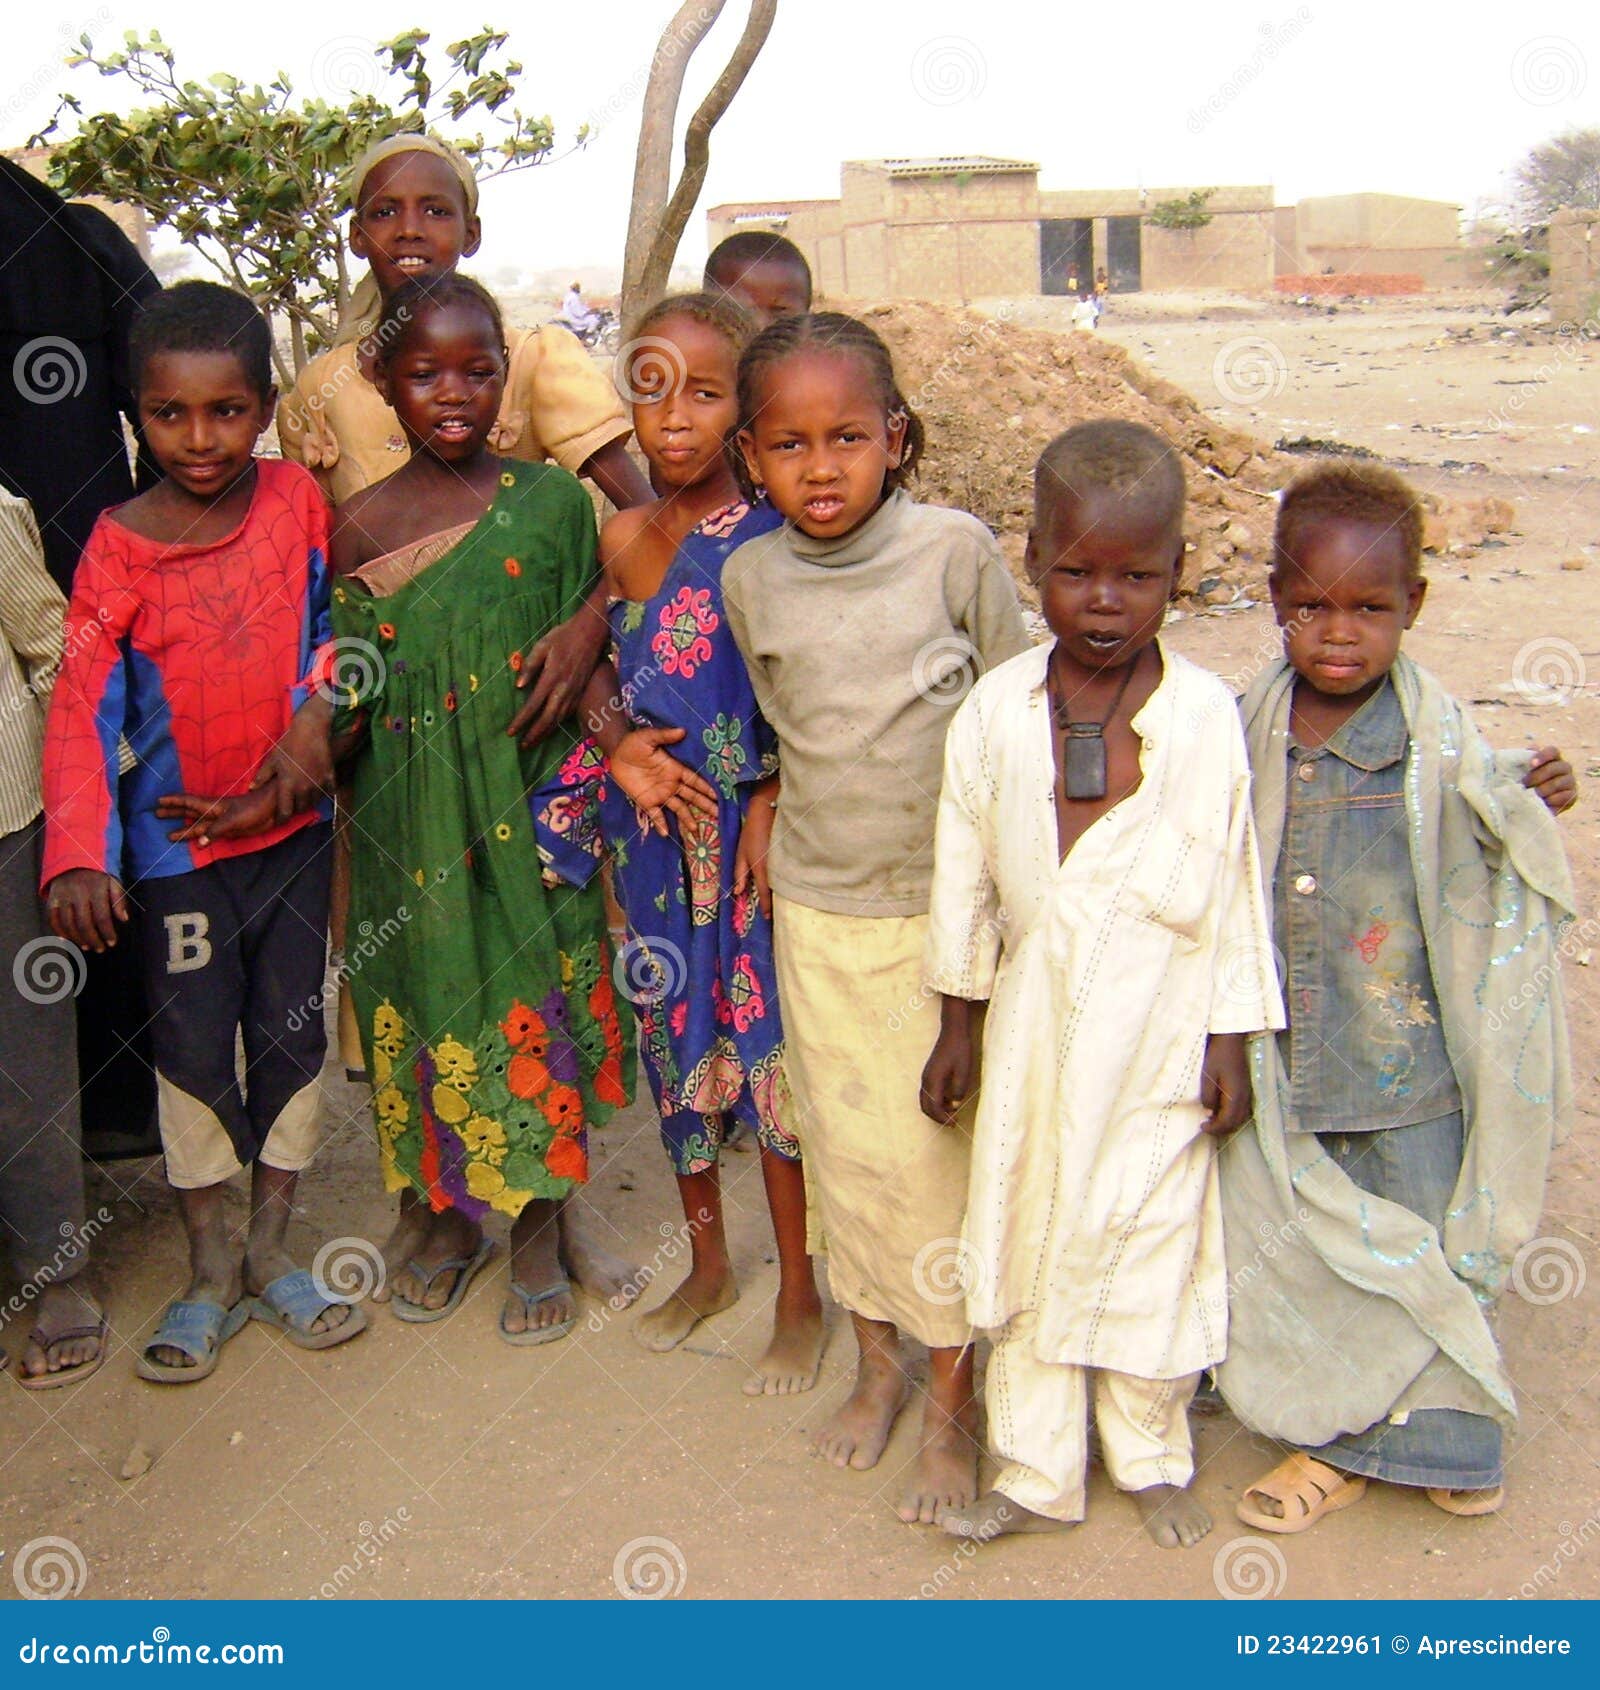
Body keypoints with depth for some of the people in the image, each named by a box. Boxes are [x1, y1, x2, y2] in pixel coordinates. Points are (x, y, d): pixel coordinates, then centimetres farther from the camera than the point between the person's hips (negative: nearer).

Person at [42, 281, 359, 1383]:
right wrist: (79, 855, -27)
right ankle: (212, 1271, 24)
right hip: (175, 842, -2)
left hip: (294, 829, 2)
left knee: (291, 1034, 11)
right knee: (193, 1050, 7)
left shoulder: (298, 500, -6)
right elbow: (84, 709, -17)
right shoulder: (119, 549, -12)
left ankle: (271, 1252, 28)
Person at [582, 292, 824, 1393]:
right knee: (674, 1034, 16)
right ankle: (709, 1264, 37)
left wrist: (772, 802, -19)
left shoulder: (771, 538, -11)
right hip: (656, 834, 5)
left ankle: (801, 1296, 22)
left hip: (757, 839, -5)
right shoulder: (622, 539, 2)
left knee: (770, 1045, 3)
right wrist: (620, 743, -6)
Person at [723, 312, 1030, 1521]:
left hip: (947, 908, -3)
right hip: (816, 910, 3)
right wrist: (773, 805, 2)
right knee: (845, 1143, 13)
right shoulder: (750, 579, -2)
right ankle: (876, 1364, 35)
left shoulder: (956, 550, -11)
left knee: (939, 1148, 4)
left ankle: (951, 1399, 23)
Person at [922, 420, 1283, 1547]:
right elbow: (966, 874, 2)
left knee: (1154, 1242, 13)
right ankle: (1037, 1477, 31)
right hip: (1034, 1025, 2)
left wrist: (1232, 1040, -2)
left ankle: (1153, 1457, 37)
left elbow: (1232, 885, -4)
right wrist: (958, 1024, 5)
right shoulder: (996, 710, -7)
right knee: (1026, 1238, 12)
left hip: (1161, 1033, -2)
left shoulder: (1204, 714, -12)